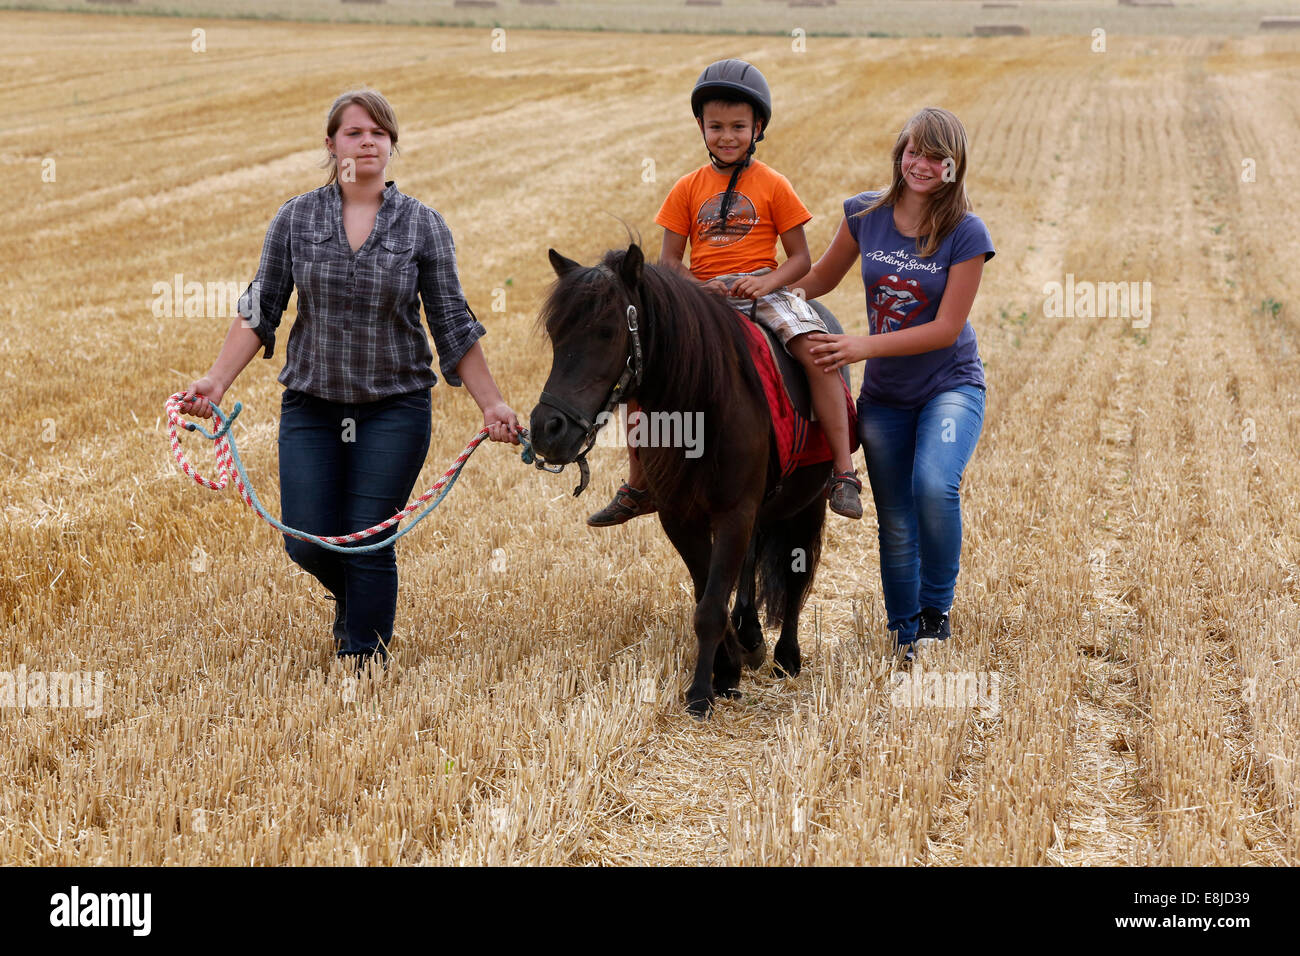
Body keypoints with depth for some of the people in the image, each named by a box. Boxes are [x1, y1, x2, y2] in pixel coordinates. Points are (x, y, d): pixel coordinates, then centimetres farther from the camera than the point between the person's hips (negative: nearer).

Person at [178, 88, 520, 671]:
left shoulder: (422, 225, -2)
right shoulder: (296, 219, 1)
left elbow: (452, 325, 1)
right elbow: (260, 311, 2)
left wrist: (492, 405, -3)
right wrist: (216, 382, -9)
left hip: (394, 410, -2)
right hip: (311, 405, 2)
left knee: (369, 545, -3)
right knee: (309, 544, 1)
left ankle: (363, 662, 13)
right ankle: (354, 599, 35)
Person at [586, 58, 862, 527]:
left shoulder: (773, 186, 2)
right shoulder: (688, 188, 8)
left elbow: (800, 257, 2)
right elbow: (669, 260, 8)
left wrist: (767, 282, -19)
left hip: (763, 290, -2)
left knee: (816, 350, -29)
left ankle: (843, 472, -24)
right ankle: (638, 485, 4)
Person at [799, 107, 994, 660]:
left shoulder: (967, 234, -14)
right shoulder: (864, 215, -3)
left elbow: (946, 329, -17)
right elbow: (822, 278, 12)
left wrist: (864, 345, -25)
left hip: (950, 386, -3)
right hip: (883, 396, 3)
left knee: (934, 485, -29)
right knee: (895, 524, 7)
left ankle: (936, 609, -7)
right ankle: (905, 635, 26)